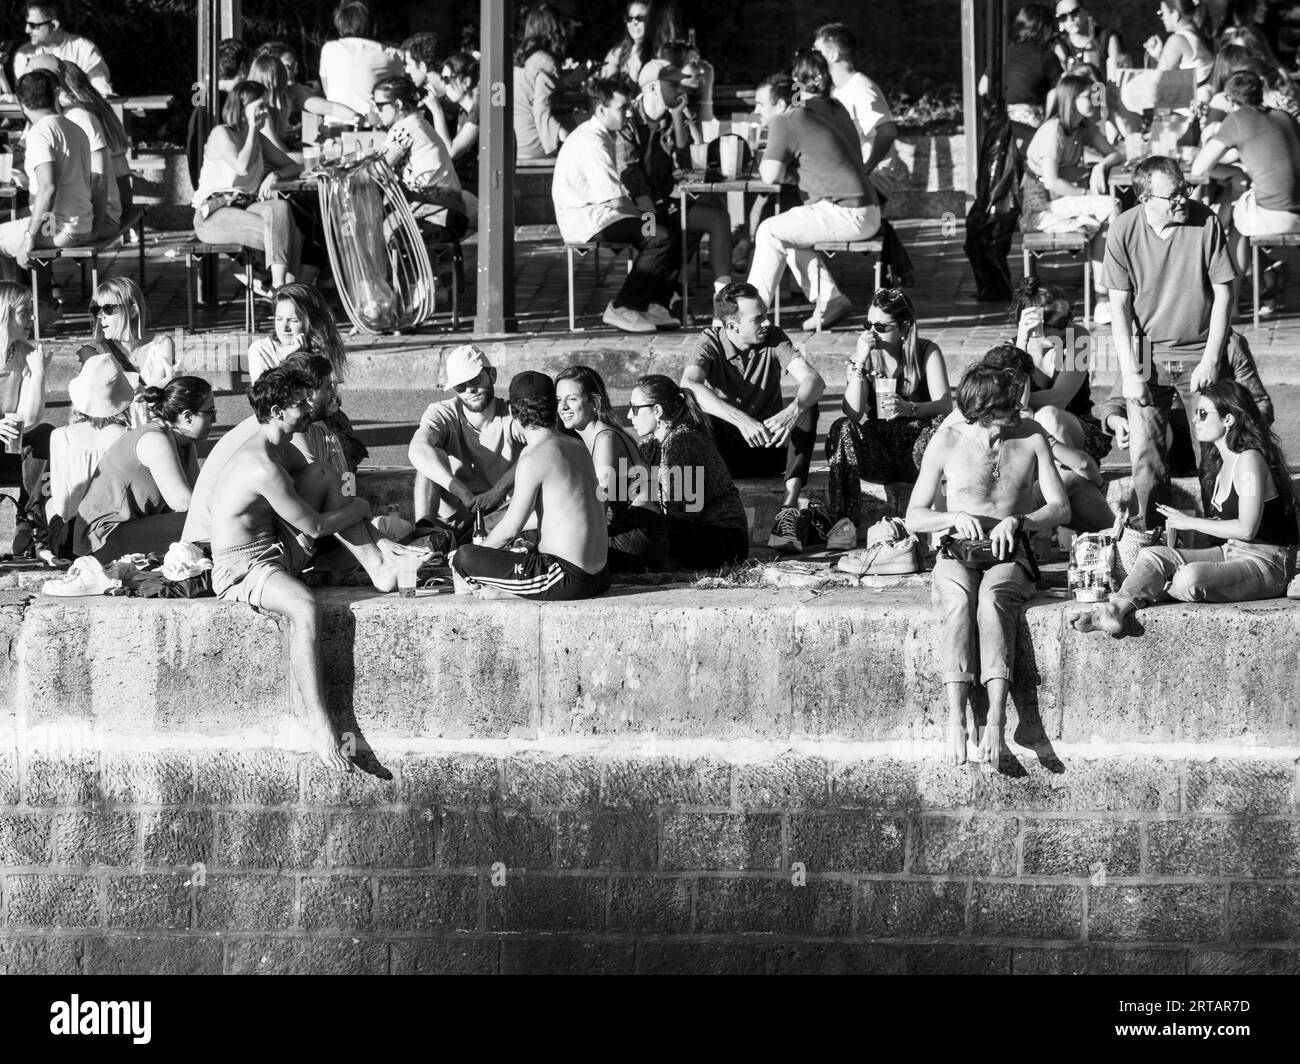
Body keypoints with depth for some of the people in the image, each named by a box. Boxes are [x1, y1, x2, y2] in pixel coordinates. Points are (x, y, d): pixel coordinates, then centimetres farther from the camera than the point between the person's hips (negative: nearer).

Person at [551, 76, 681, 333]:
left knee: (672, 233, 4)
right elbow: (616, 201, -22)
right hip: (586, 222, -11)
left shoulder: (598, 136, 16)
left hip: (596, 214, 11)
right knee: (661, 237, -23)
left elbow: (614, 194, 19)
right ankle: (622, 309, -18)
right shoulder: (591, 144, -19)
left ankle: (654, 305, 1)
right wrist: (642, 216, -7)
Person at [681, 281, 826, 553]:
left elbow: (814, 381, -19)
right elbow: (688, 386, -32)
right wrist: (742, 420, -45)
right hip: (725, 454, -2)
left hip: (770, 449, 2)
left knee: (807, 406, -24)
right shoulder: (711, 343, -11)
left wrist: (791, 413, -42)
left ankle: (789, 507, -38)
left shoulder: (773, 339, -5)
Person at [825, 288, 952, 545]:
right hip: (877, 452, 2)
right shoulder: (866, 355, 3)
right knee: (842, 429, -27)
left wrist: (909, 408, -35)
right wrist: (860, 361, -19)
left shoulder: (927, 352, 0)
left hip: (918, 450, -2)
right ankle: (845, 522, -38)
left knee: (944, 425, -32)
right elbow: (852, 413, -11)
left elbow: (945, 404, -15)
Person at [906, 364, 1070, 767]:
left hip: (1010, 555, 0)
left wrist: (1017, 521, -16)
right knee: (959, 599, -36)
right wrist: (953, 518, -14)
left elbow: (1060, 508, 2)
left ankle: (996, 719, -48)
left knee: (993, 596, -36)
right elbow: (914, 517, 6)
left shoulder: (1031, 437, 4)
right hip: (957, 555, 0)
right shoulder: (947, 441, 2)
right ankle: (956, 720, -46)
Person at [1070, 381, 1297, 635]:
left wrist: (1190, 522, -12)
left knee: (1191, 578, -34)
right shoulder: (1226, 463, 16)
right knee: (1153, 555, -9)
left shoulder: (1249, 460, -15)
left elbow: (1246, 528, -21)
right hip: (1228, 553, 9)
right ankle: (1116, 610, -32)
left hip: (1266, 563, -9)